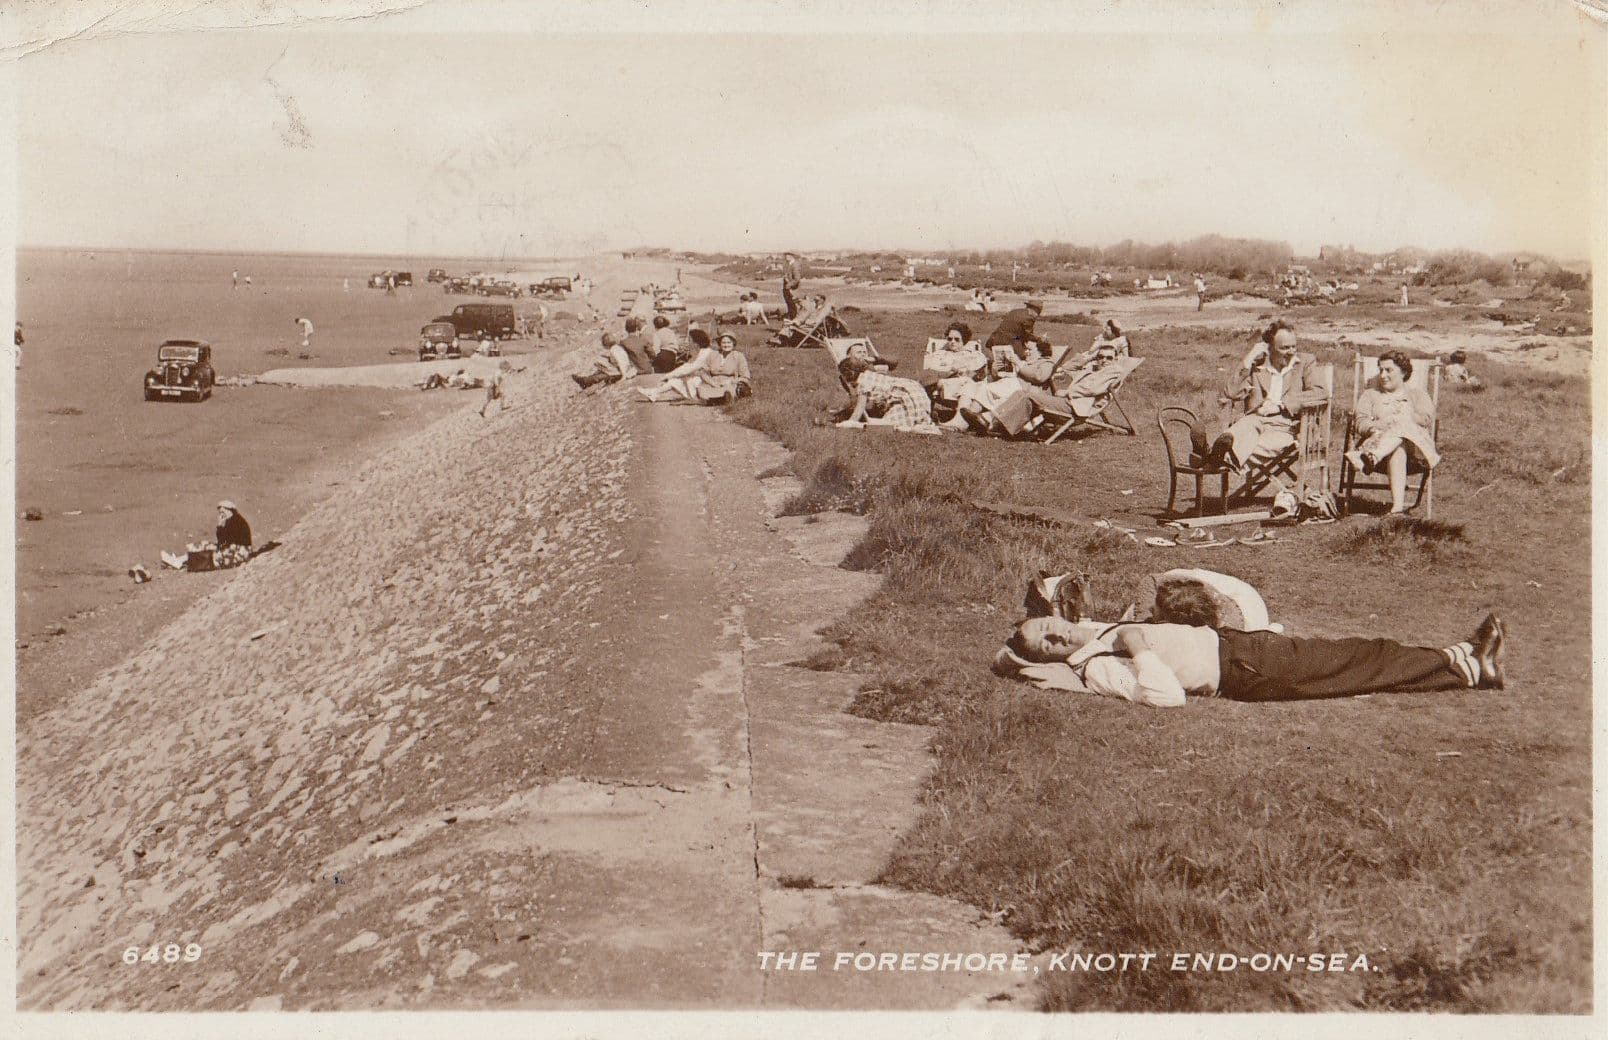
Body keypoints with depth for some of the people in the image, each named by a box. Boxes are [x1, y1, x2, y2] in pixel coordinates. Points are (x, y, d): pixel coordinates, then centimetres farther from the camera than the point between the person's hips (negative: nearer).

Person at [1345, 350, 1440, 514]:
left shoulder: (1417, 395, 25)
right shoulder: (1370, 395, 28)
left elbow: (1426, 418, 3)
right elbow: (1361, 422, 9)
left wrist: (1395, 419, -9)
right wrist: (1373, 429, -17)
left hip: (1414, 443, 0)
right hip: (1379, 439, 0)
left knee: (1401, 428, -36)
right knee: (1397, 450, -38)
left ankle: (1369, 457, -66)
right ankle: (1399, 504, -59)